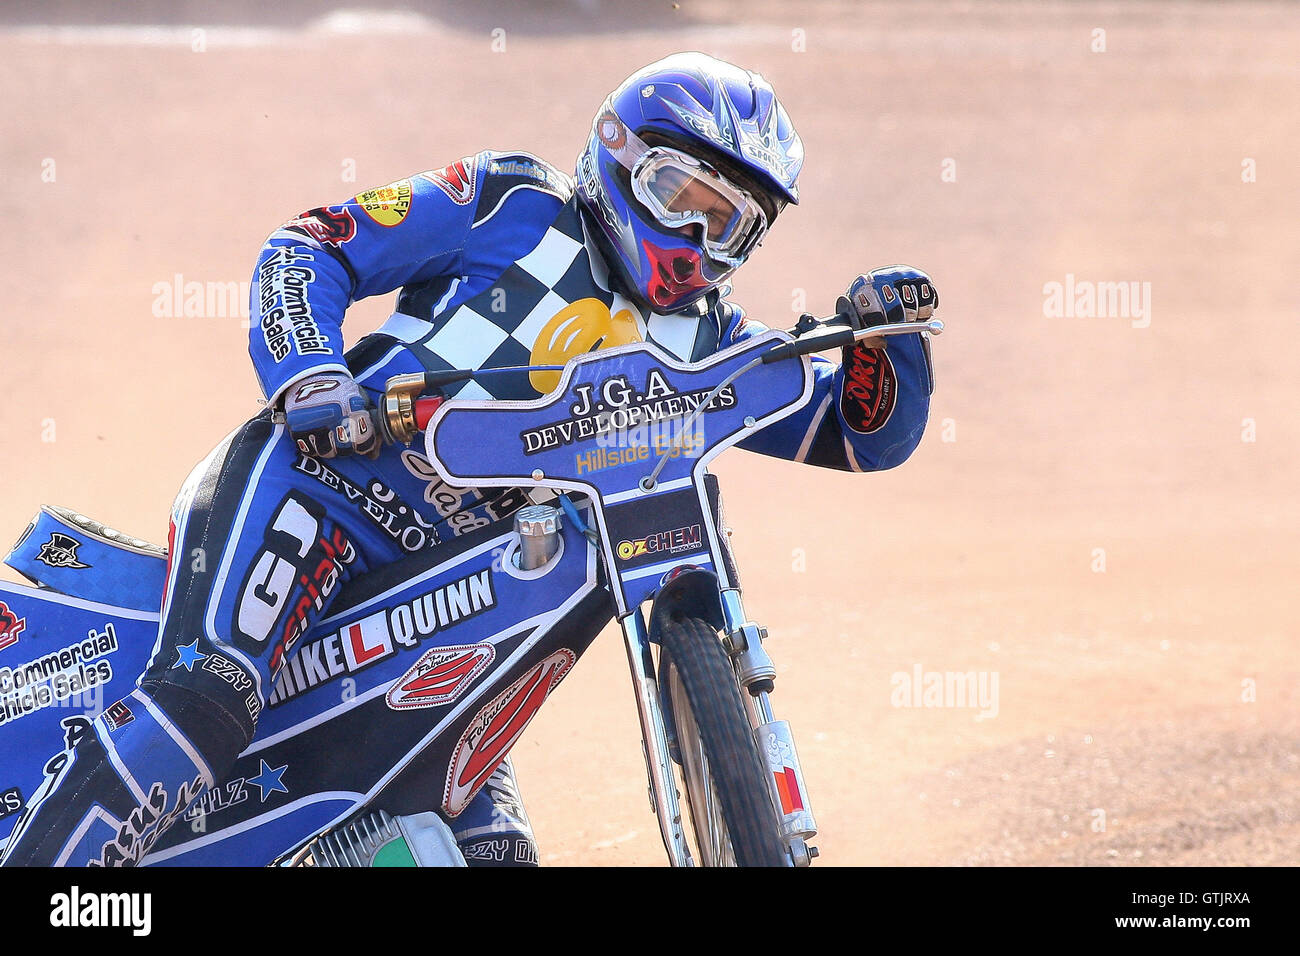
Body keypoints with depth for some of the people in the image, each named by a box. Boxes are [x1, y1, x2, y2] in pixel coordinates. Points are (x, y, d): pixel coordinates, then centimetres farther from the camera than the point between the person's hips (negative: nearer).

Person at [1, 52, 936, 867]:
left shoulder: (705, 343, 19)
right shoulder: (518, 206, 5)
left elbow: (866, 432, 18)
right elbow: (307, 248, 1)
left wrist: (887, 328, -2)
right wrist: (308, 377, -18)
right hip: (318, 482, -7)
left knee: (491, 846, -2)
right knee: (209, 698, -32)